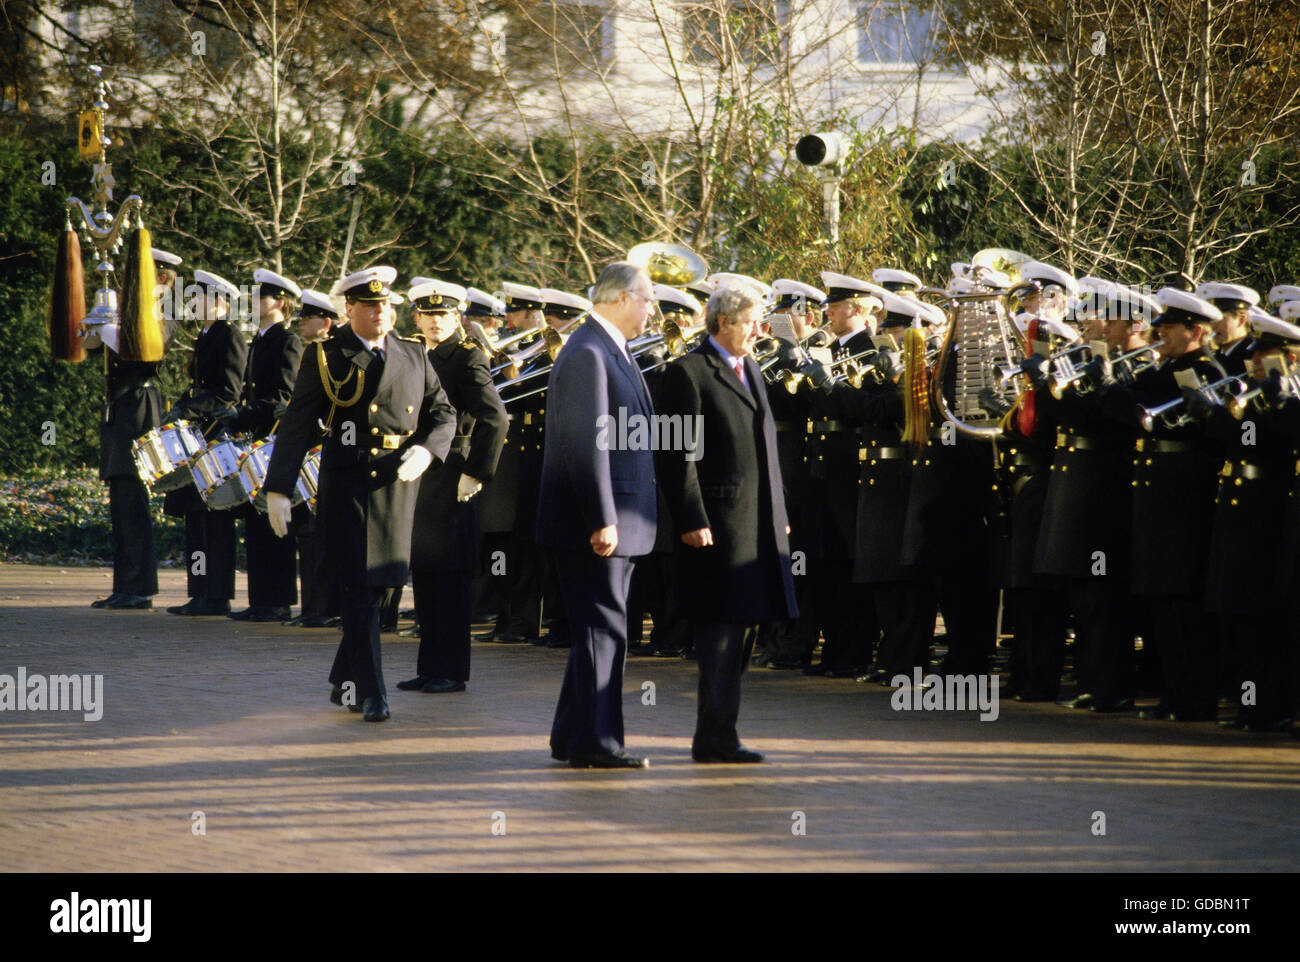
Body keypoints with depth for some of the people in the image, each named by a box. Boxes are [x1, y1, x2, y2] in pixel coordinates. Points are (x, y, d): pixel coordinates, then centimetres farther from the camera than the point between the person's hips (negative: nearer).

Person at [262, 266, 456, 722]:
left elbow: (443, 412, 15)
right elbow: (297, 426, 0)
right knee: (360, 589, -8)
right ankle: (370, 694, -5)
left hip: (397, 488, 4)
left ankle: (344, 682, 26)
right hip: (347, 487, -4)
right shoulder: (325, 359, 1)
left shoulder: (414, 356, 13)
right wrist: (278, 489, -6)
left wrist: (426, 450, -6)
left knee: (376, 586, 9)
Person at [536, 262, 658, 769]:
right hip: (596, 522, -10)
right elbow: (586, 443, -22)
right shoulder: (587, 354, -17)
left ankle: (572, 738, 20)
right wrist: (602, 520, -25)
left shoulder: (610, 350, 17)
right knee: (602, 628, -7)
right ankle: (594, 741, -4)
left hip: (617, 519, 10)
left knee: (600, 628, 14)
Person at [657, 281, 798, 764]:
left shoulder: (750, 370, 19)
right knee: (722, 629, -8)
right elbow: (680, 455, -12)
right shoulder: (689, 372, -8)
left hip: (760, 523, 8)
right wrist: (691, 521, -18)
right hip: (719, 522, -8)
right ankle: (716, 737, -5)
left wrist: (779, 514, 18)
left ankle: (715, 732, 17)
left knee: (743, 624, 10)